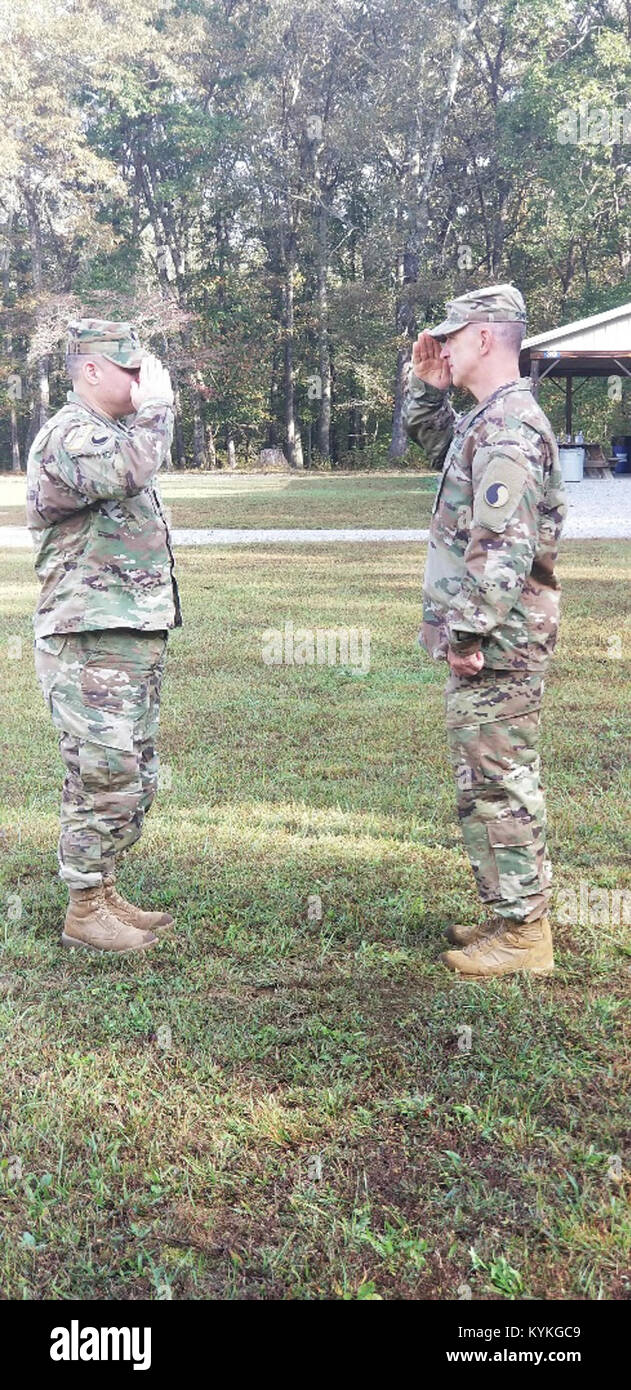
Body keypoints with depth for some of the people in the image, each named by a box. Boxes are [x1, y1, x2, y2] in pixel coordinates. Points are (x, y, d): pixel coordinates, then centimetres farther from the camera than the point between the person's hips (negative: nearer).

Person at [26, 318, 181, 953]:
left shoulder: (112, 434, 20)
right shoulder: (67, 435, -11)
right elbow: (125, 473, -32)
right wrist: (156, 404, -19)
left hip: (134, 640, 10)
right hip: (90, 645, -10)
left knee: (134, 779, 15)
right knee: (103, 780, -5)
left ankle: (103, 893, 26)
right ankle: (84, 913, 8)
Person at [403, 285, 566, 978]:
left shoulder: (509, 426, -16)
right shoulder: (487, 420, 15)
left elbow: (502, 547, -24)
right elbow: (438, 447, 36)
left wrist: (468, 634, -22)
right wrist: (424, 386, 20)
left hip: (495, 644, -10)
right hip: (486, 639, 10)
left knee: (496, 787, -3)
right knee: (495, 783, 16)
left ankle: (522, 935, 8)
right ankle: (512, 914, 27)